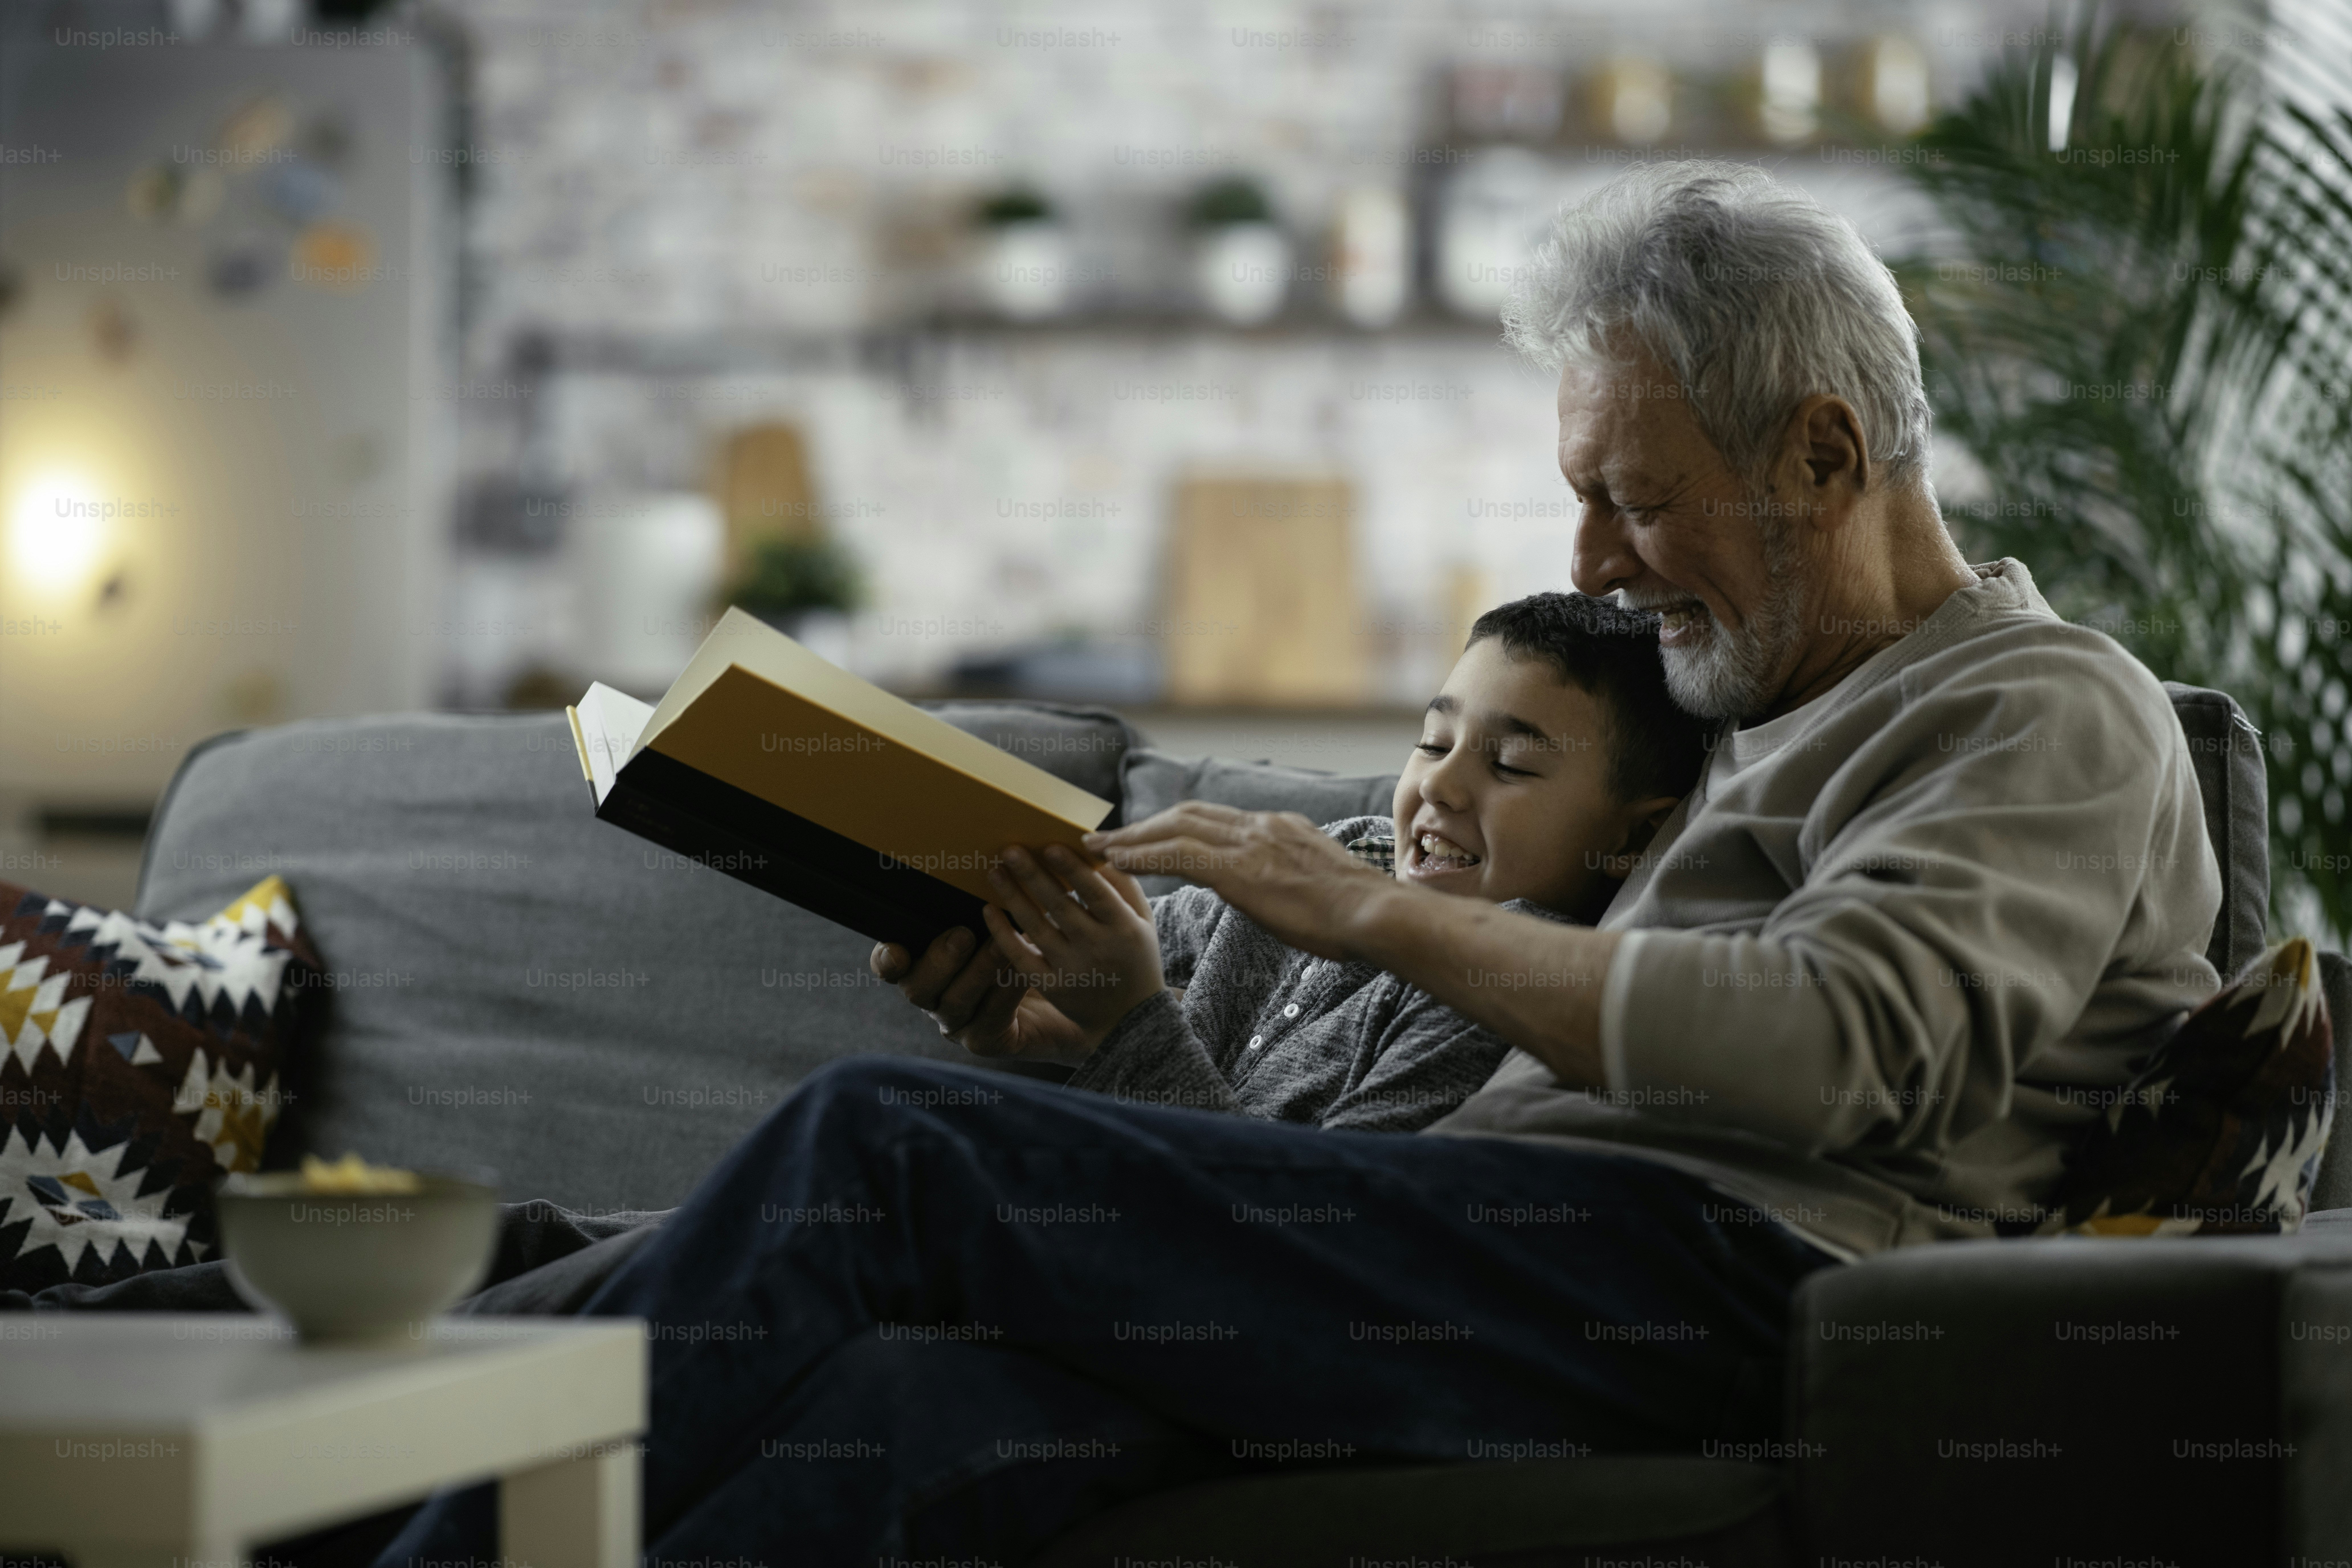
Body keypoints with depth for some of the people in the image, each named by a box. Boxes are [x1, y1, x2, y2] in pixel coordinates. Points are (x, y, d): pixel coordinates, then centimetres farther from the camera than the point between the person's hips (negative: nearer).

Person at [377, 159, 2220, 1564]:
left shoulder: (2061, 715, 7)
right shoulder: (1762, 725, 34)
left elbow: (1829, 1047, -14)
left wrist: (1383, 912, -7)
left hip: (1704, 1280, -8)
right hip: (1549, 1264, 8)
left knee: (885, 1149, -19)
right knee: (918, 1420, -23)